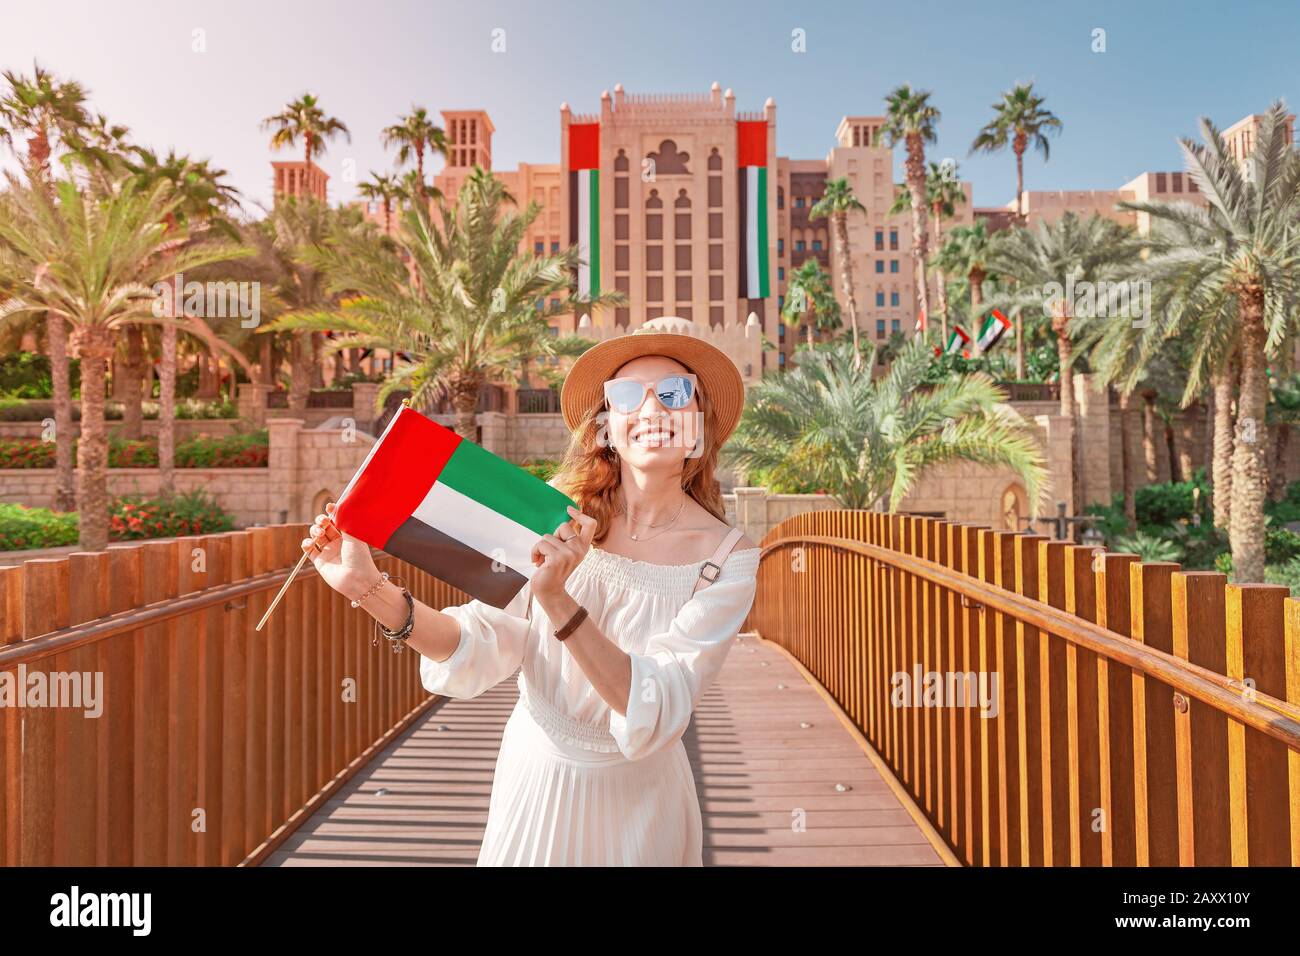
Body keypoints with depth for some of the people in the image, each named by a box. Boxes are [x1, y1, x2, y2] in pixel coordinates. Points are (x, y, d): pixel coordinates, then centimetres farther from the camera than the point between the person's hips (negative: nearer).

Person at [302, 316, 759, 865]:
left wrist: (558, 603, -36)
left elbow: (657, 712, -24)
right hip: (533, 772, 2)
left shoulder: (728, 559, -17)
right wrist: (369, 588, -24)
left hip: (634, 796, -1)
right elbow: (490, 643, -12)